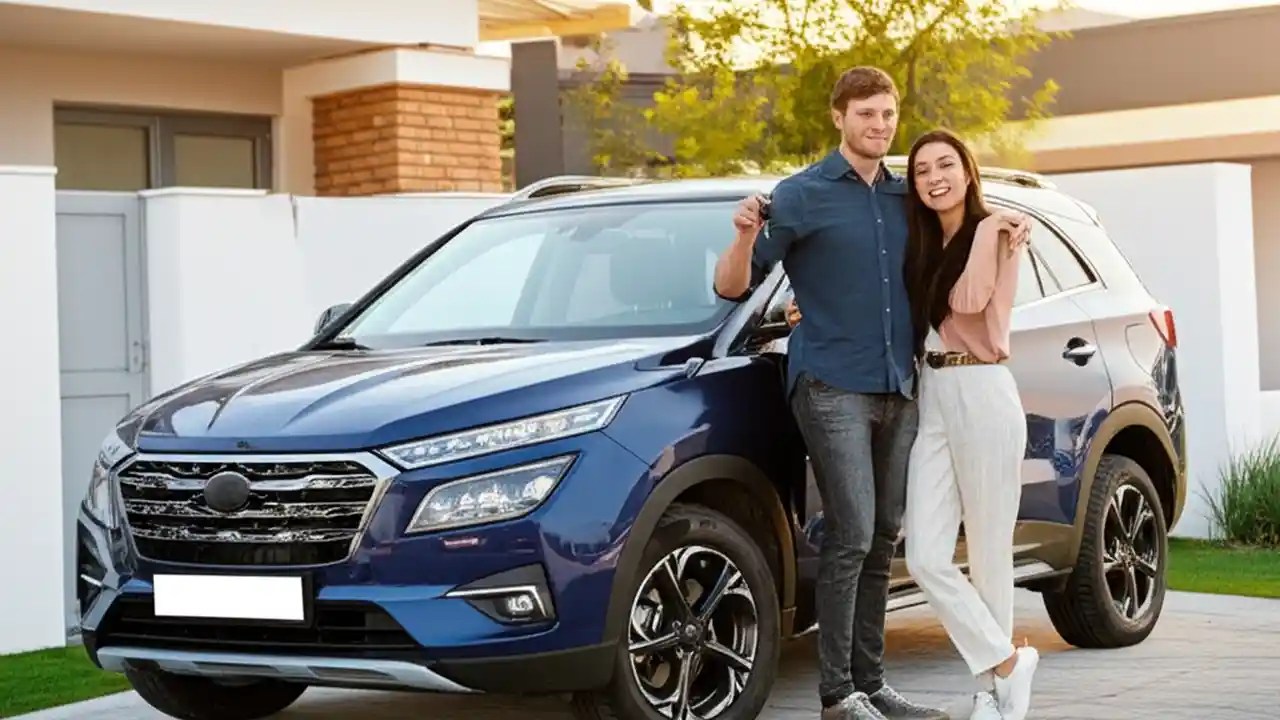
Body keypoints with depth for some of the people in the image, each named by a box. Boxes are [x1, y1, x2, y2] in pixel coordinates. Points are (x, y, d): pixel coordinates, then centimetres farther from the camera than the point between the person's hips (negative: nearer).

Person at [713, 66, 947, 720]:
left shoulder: (907, 198, 14)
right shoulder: (802, 194, -1)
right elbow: (733, 286, -3)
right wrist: (746, 236, -24)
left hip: (899, 389, 6)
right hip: (831, 387, -5)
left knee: (882, 541, 7)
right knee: (851, 536, -11)